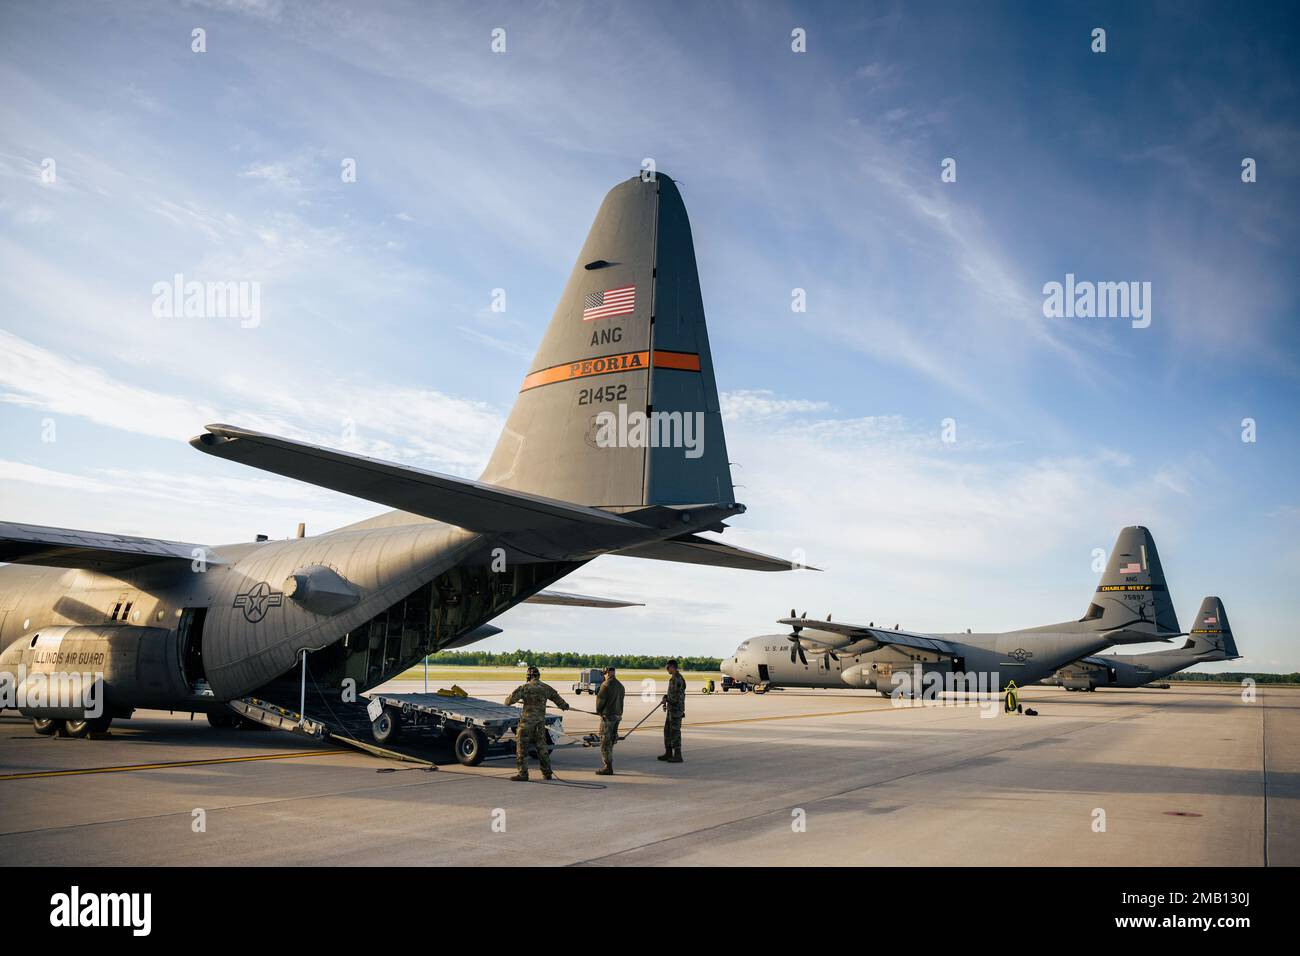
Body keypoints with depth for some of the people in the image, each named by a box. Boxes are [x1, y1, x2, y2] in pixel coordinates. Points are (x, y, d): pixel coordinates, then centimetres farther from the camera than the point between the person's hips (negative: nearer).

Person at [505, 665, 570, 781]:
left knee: (522, 746, 3)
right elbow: (558, 699, 20)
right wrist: (564, 706, 41)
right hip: (541, 721, 5)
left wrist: (507, 701, 13)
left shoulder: (524, 687, -10)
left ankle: (522, 773, 1)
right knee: (542, 746, 15)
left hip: (527, 721, -5)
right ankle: (547, 772, 19)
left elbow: (510, 700, -12)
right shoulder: (547, 688, 5)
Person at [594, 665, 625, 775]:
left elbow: (600, 699, -13)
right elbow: (621, 701, 13)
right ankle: (608, 765, 21)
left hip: (608, 716, -8)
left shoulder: (606, 684, -14)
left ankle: (607, 767, -4)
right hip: (617, 715, 8)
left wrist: (598, 711, 4)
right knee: (611, 741, 16)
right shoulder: (620, 685, 11)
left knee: (605, 742, -3)